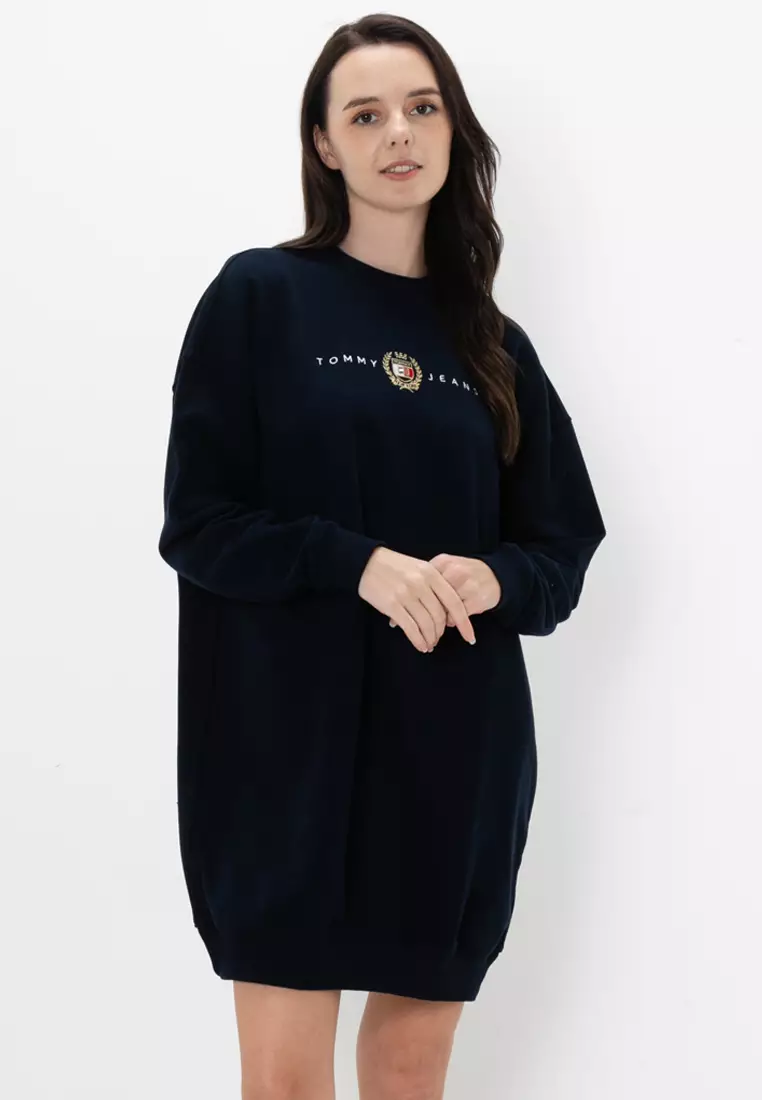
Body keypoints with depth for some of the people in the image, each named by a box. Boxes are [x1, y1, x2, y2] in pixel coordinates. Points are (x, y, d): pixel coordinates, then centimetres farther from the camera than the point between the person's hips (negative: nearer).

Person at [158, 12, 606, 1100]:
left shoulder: (495, 345, 10)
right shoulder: (257, 296, -1)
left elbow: (563, 544, 11)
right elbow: (197, 520, -5)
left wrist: (491, 581, -11)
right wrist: (359, 565, -19)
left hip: (458, 741, 4)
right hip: (288, 735, -3)